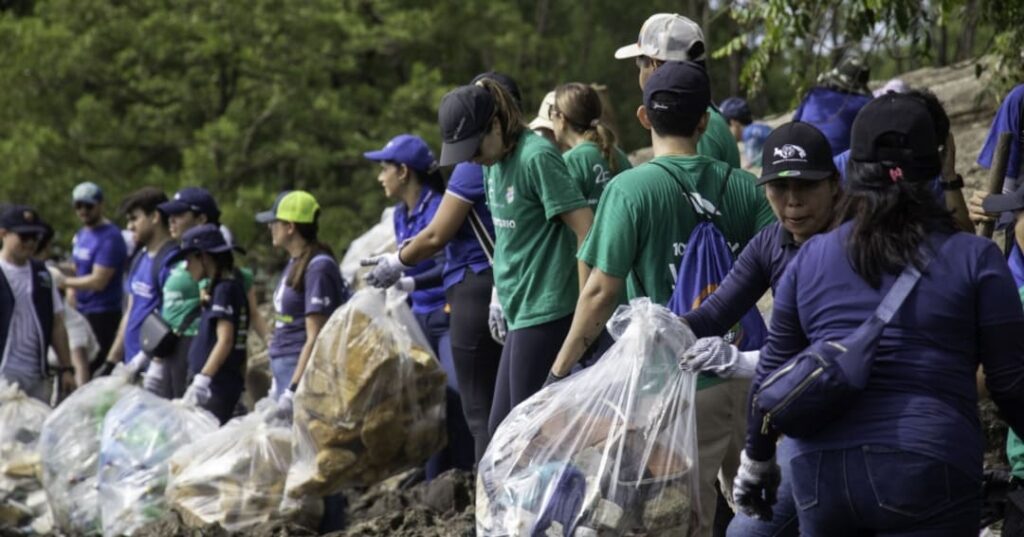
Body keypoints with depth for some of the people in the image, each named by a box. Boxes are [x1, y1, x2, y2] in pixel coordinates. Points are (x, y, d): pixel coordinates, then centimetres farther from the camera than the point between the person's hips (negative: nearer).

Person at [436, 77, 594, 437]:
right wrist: (499, 295, 21)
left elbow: (585, 230, -19)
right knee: (501, 427, 11)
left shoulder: (537, 157, -16)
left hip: (545, 311, -9)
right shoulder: (495, 162, 11)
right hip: (519, 310, 9)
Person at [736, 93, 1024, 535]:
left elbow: (772, 373, 14)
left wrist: (756, 458, 26)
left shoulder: (810, 259, 9)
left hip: (820, 470, 4)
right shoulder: (974, 260, 0)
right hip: (926, 470, -4)